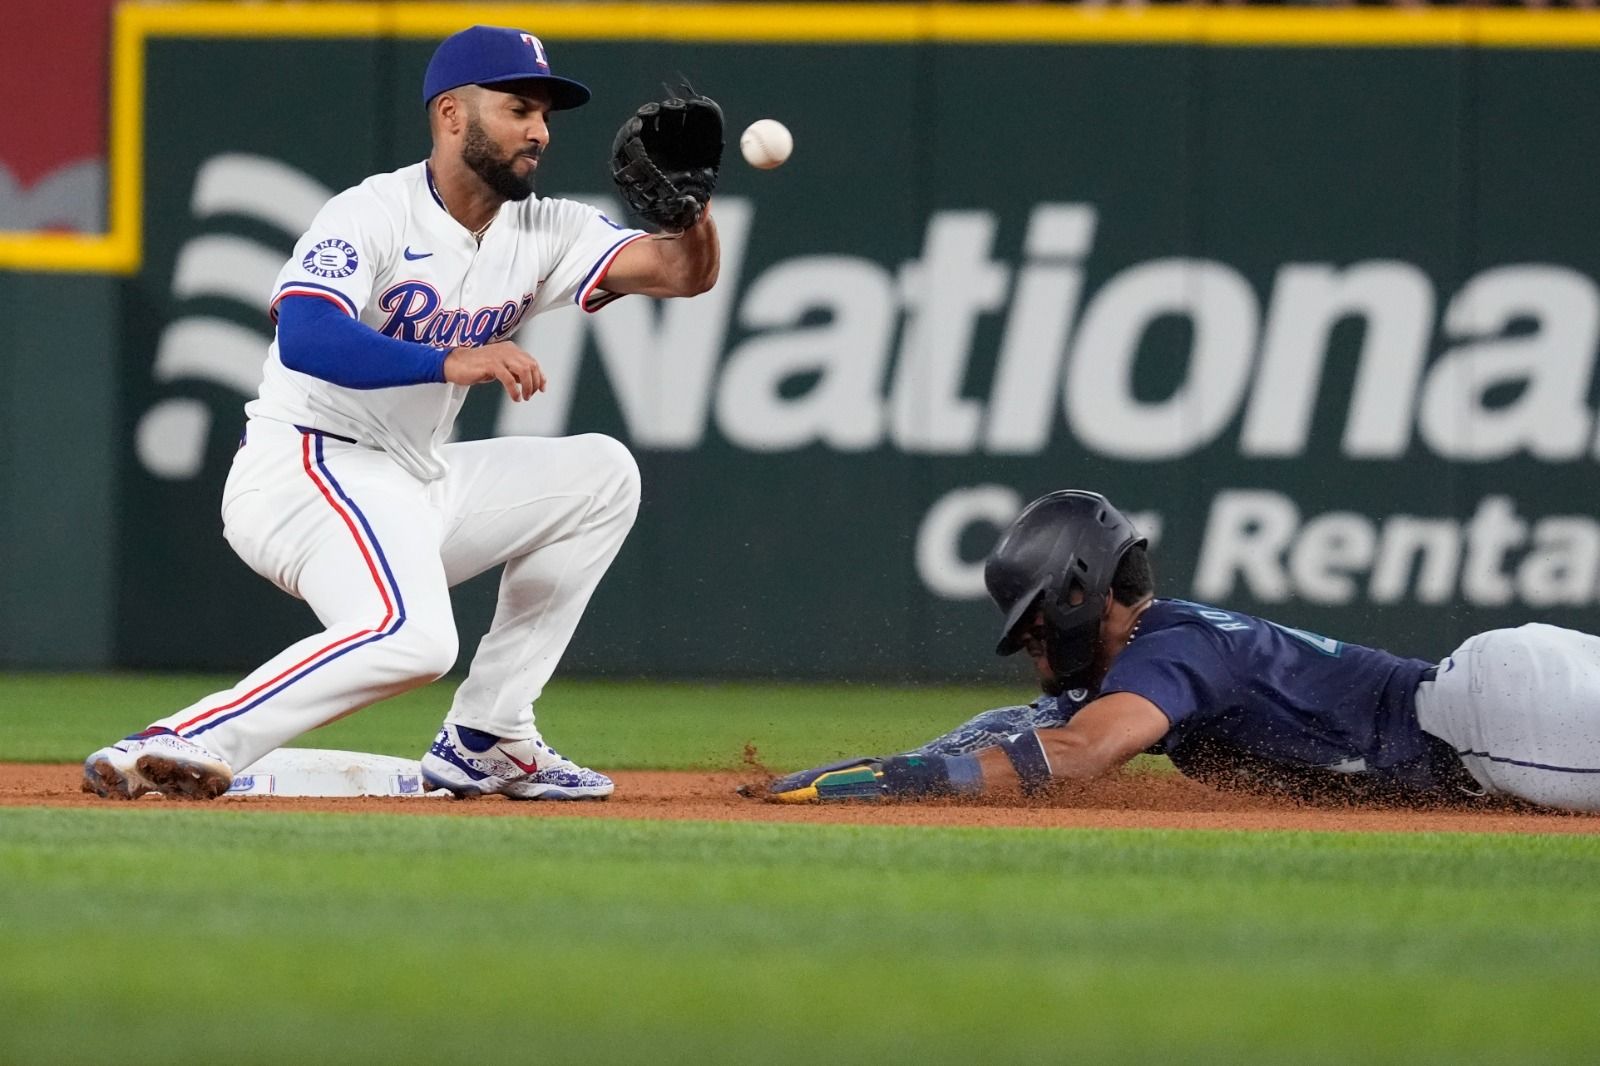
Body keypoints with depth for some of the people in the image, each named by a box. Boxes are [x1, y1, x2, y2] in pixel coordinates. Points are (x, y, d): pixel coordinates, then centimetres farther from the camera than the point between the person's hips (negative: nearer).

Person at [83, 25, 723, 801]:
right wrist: (450, 361, -41)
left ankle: (485, 740, 9)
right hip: (304, 471, -9)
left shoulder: (542, 232, 9)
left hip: (421, 482, 9)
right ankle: (179, 746, -32)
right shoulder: (371, 215, -13)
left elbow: (684, 272, 1)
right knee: (412, 639, -32)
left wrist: (693, 206, -21)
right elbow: (304, 339, -30)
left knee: (601, 473, 13)